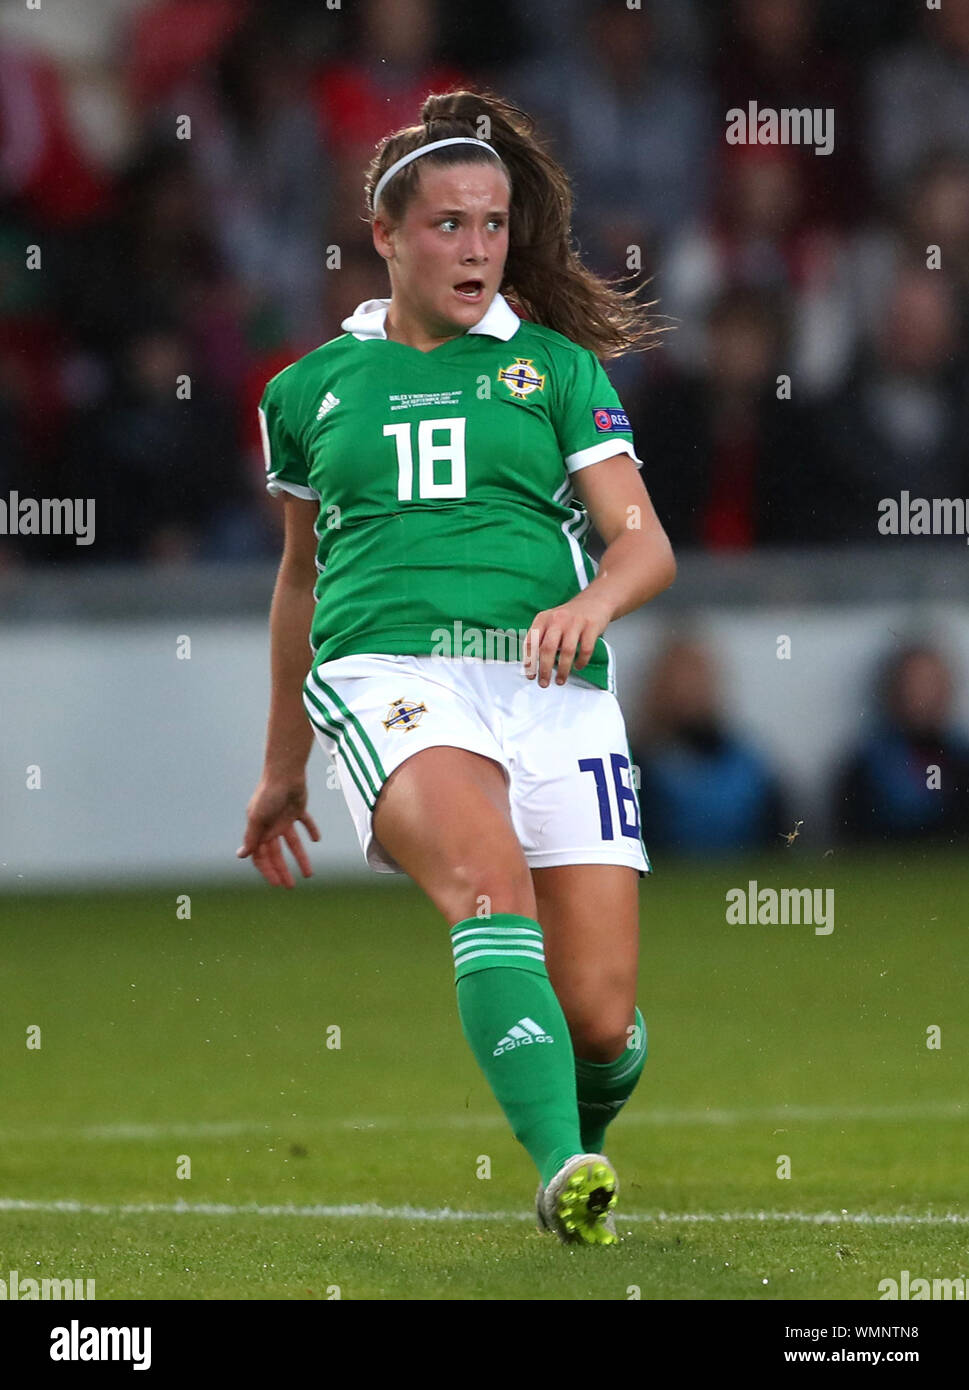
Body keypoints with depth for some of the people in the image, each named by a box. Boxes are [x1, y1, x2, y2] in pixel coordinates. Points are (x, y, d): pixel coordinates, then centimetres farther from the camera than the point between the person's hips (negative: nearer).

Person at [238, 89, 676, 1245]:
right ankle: (561, 1171, -45)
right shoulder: (312, 389, 17)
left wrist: (591, 601, -18)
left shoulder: (553, 368, 13)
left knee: (600, 1020, -7)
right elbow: (300, 578, 29)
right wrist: (282, 766, 35)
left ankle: (582, 1145, 29)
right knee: (489, 877, -33)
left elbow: (646, 545, 6)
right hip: (388, 676, 0)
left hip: (550, 688, 1)